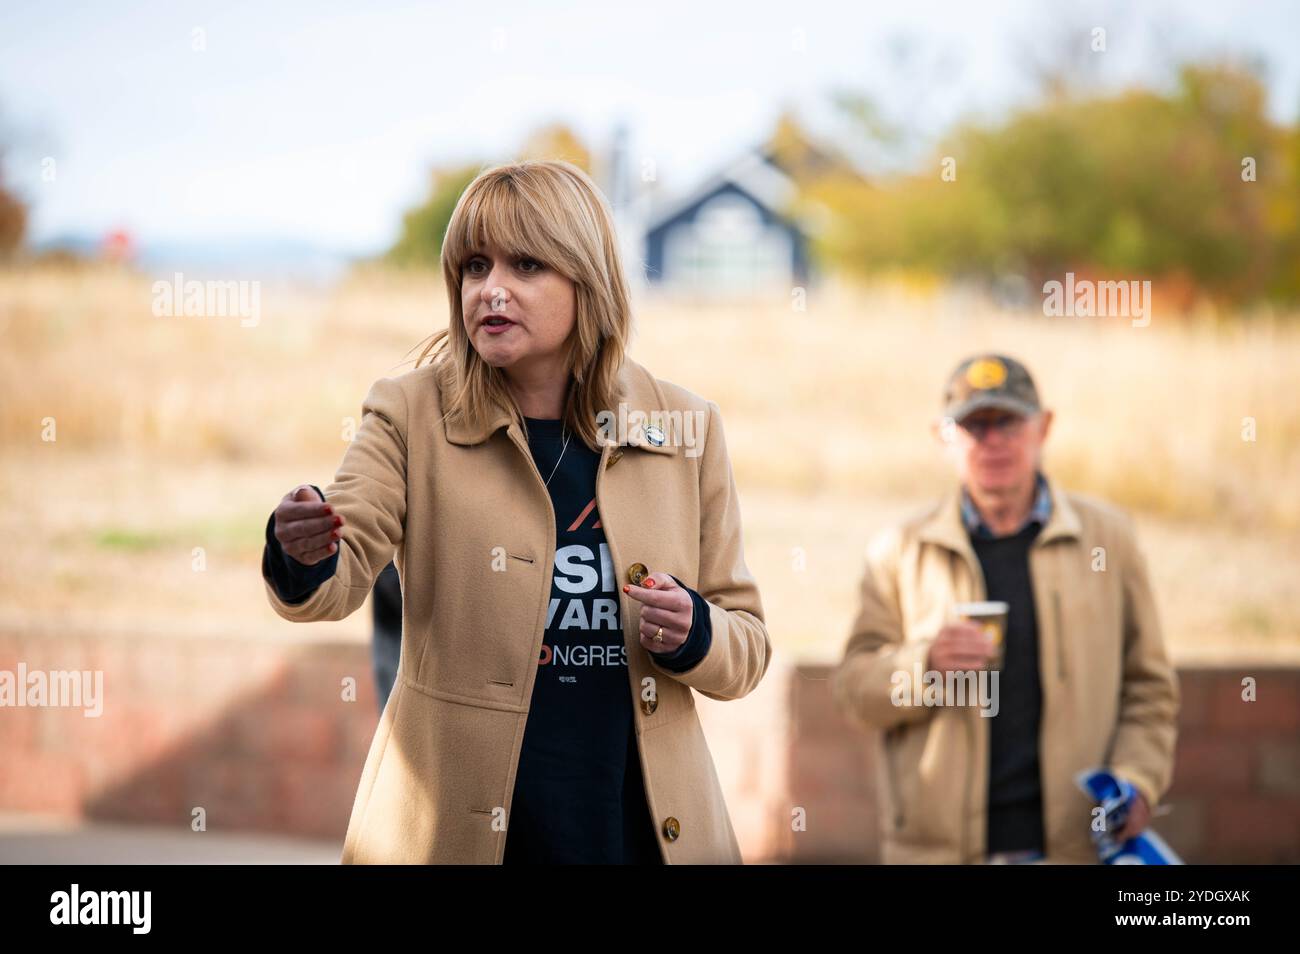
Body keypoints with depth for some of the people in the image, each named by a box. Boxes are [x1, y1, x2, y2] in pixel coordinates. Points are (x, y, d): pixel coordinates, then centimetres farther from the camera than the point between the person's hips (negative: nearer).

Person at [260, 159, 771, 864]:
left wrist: (694, 635, -14)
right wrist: (303, 559, -39)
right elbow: (343, 575, -17)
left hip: (642, 830, 1)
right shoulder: (410, 416, -2)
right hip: (460, 830, -1)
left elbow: (748, 648, 8)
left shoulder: (684, 430, 2)